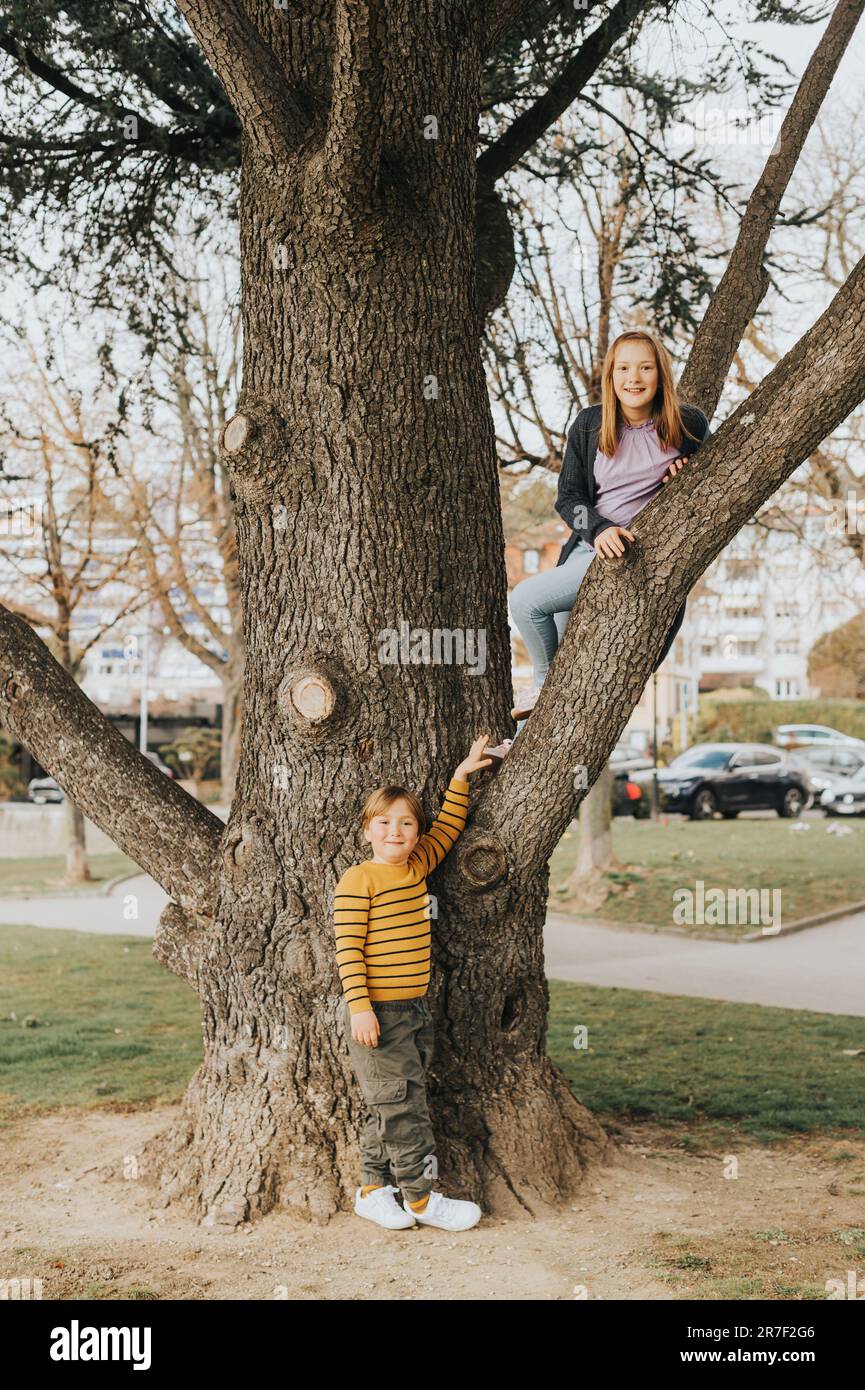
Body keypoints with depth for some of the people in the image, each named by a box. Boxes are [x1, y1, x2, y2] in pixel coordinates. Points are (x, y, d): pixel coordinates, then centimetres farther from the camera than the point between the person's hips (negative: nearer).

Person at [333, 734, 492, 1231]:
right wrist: (359, 1006, -20)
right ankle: (421, 1199, 7)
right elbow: (348, 947, -14)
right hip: (378, 1013, -7)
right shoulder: (359, 879, -11)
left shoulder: (418, 867, 9)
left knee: (391, 1108, 13)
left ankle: (373, 1190, 24)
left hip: (416, 1009, 7)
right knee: (401, 1106, -2)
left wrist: (461, 775, 20)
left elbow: (450, 827, 24)